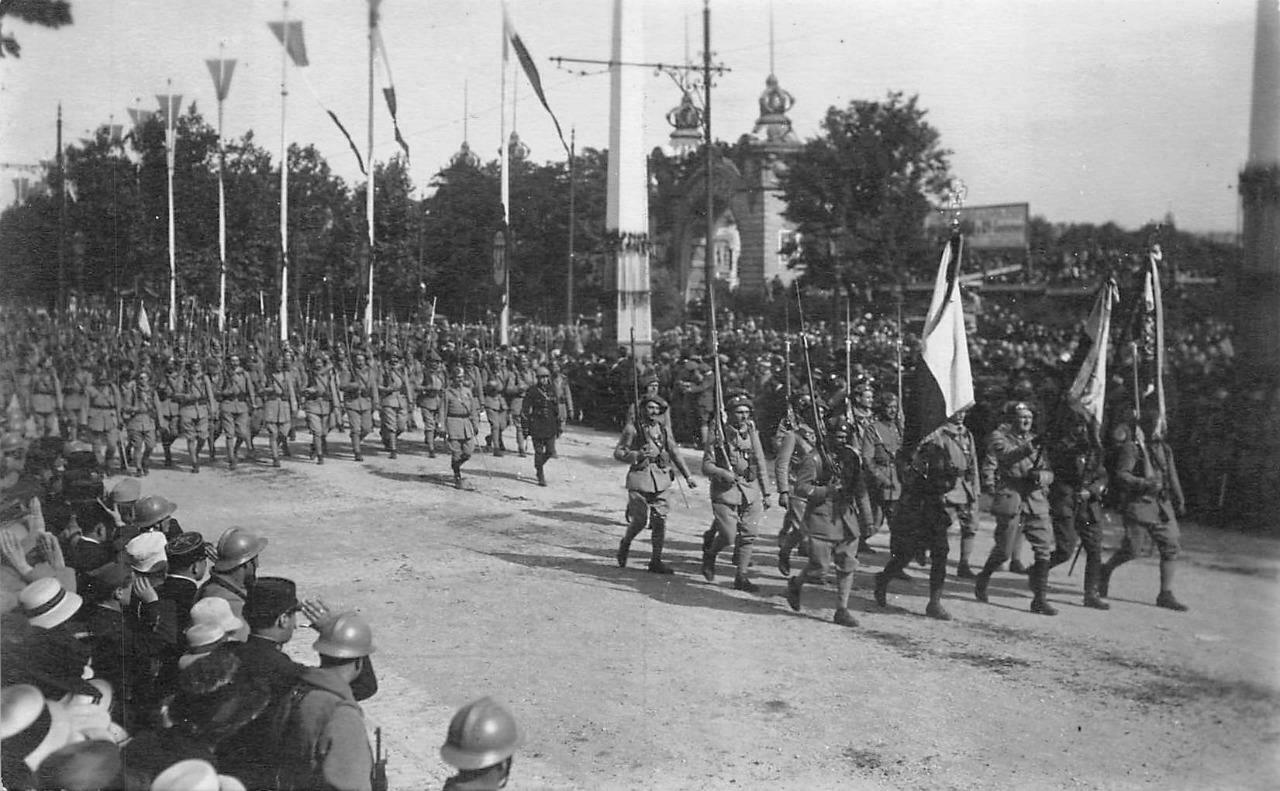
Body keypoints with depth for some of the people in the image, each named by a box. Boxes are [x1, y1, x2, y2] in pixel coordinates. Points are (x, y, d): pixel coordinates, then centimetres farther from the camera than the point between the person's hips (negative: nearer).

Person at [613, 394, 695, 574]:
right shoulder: (633, 428, -3)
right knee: (640, 520, -6)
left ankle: (656, 561, 8)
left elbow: (675, 453, 16)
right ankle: (625, 544, 25)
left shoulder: (664, 430, 10)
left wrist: (687, 476, 11)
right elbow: (618, 452, 0)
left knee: (660, 520, 0)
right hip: (639, 478, -4)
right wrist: (637, 455, -17)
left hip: (660, 479, 4)